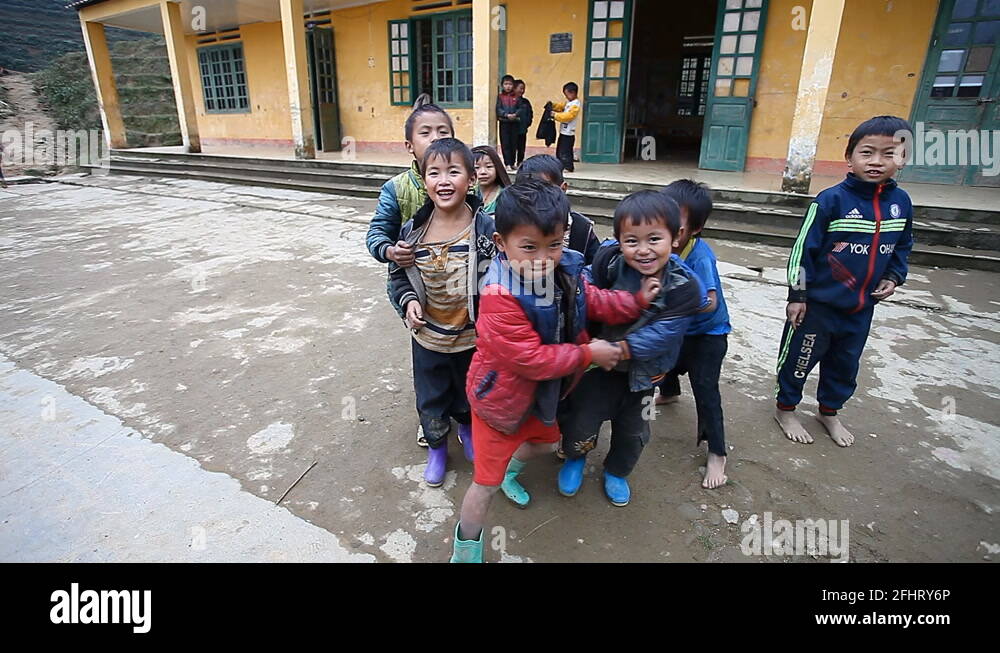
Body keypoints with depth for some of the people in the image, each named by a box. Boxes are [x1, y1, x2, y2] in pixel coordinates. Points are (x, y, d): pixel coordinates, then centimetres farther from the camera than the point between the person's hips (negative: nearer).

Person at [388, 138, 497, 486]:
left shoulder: (486, 227, -16)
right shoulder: (413, 229, -9)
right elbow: (398, 272, 6)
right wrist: (408, 300, -12)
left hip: (472, 337, -1)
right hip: (428, 336, 2)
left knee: (470, 394, 23)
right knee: (430, 398, 19)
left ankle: (467, 428, 57)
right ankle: (436, 447, 48)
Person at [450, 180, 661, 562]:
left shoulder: (565, 270, -14)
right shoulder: (500, 296, -37)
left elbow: (591, 301, 6)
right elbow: (532, 359, -33)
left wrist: (637, 301, -6)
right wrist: (588, 354, -23)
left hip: (538, 389, 8)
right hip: (500, 396, -7)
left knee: (544, 442, 32)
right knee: (486, 482, 5)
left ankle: (510, 474, 63)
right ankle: (465, 550, 30)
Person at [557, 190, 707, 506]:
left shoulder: (685, 287, -25)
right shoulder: (608, 260, -24)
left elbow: (662, 335, -26)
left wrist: (618, 349, -30)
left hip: (642, 370, 1)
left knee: (633, 431, 19)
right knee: (581, 423, 5)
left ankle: (616, 472, 50)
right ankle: (574, 458, 41)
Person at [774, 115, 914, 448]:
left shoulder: (901, 202, 1)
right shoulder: (831, 200, -17)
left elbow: (902, 246, 17)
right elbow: (804, 248, -14)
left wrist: (893, 277, 1)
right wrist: (797, 295, -13)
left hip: (861, 307, 6)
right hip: (818, 303, -5)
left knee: (846, 362, 19)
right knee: (799, 357, 8)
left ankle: (829, 412, 40)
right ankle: (786, 409, 29)